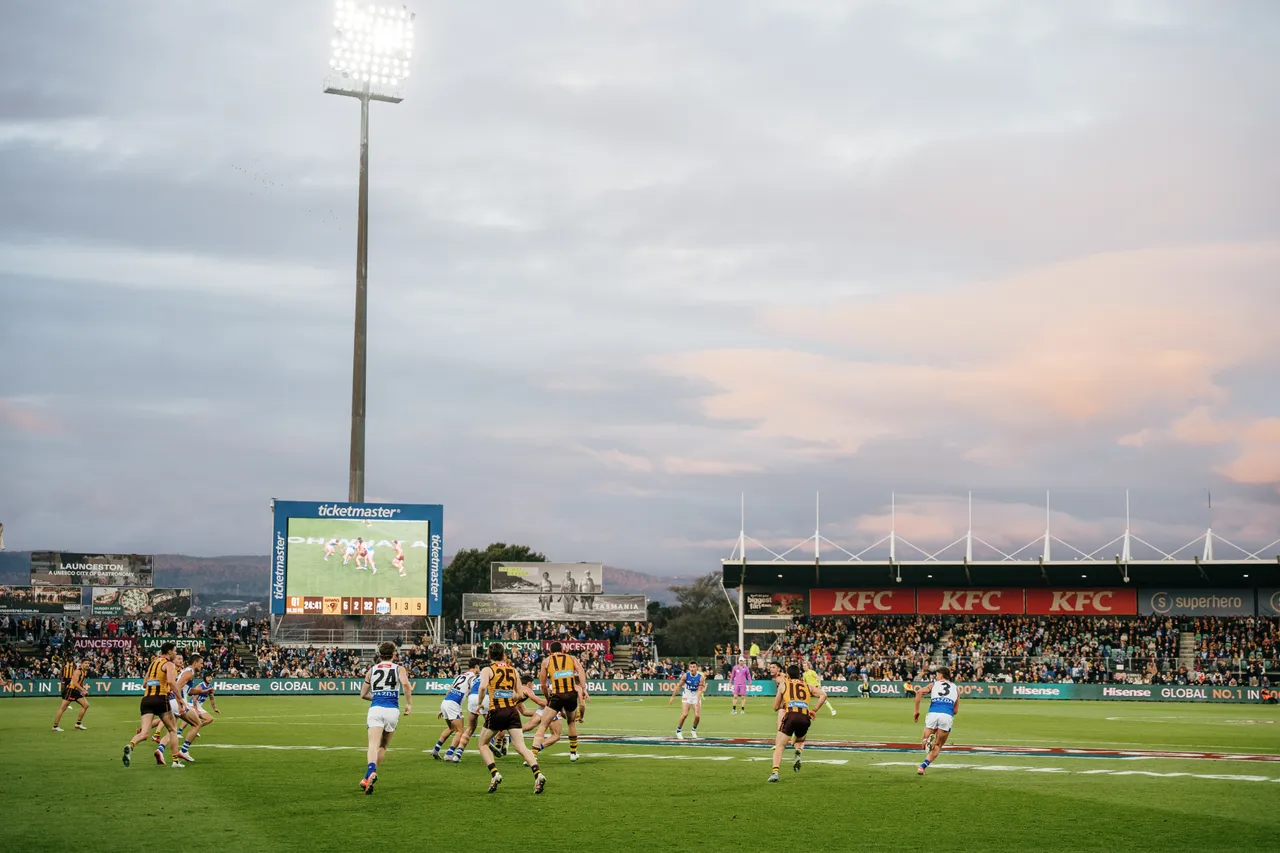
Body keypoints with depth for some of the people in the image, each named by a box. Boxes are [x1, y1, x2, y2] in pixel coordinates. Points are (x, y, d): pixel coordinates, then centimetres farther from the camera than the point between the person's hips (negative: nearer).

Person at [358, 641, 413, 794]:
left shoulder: (372, 670, 16)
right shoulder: (399, 669, 9)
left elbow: (363, 694, 21)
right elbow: (405, 684, -12)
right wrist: (409, 703, -2)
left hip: (375, 709, 0)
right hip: (392, 710, 0)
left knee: (373, 745, -16)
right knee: (383, 746, 18)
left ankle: (371, 772, -43)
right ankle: (370, 776, 12)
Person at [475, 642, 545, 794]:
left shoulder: (487, 670, 3)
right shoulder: (514, 670, 15)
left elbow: (483, 686, -17)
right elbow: (518, 695, 14)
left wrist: (480, 702, -2)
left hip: (496, 712, -3)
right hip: (512, 711, 3)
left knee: (483, 744, 15)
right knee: (521, 746, -3)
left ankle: (494, 773, -4)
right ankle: (537, 773, -24)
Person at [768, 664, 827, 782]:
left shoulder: (783, 685, 20)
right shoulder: (807, 686, 24)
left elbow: (776, 707, 23)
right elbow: (823, 695, 9)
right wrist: (814, 710, 12)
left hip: (790, 715, -2)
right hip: (805, 717, 2)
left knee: (779, 745, 4)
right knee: (800, 741, 30)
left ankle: (775, 771, -17)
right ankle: (798, 752, -5)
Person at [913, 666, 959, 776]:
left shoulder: (934, 685, 19)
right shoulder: (956, 688, 25)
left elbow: (919, 692, 0)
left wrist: (917, 711, 5)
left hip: (932, 714, -1)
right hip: (947, 716, 1)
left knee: (924, 745, 14)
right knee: (937, 746, 11)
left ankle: (927, 741, -21)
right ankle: (923, 766, -9)